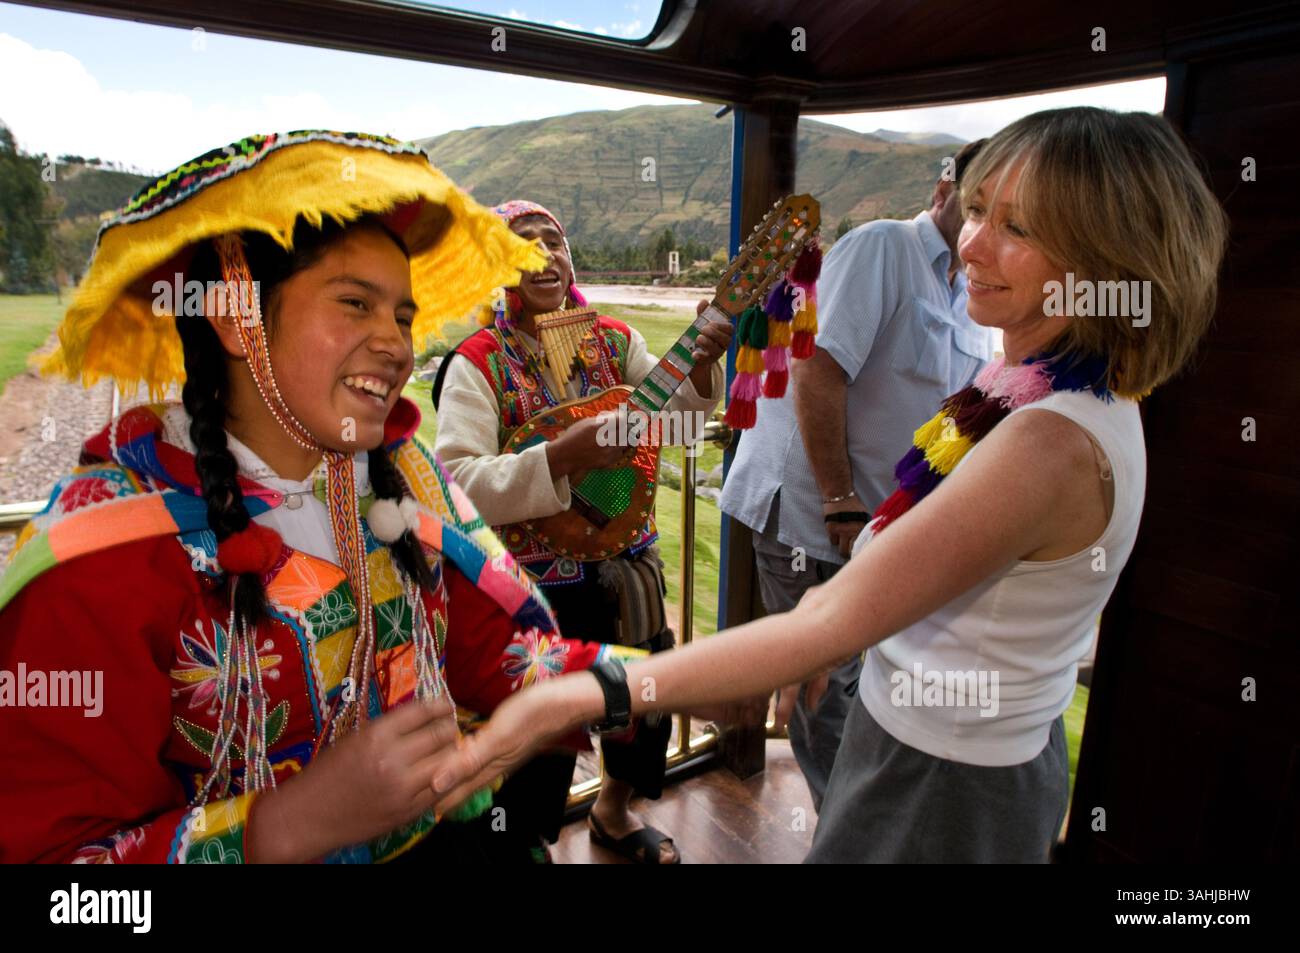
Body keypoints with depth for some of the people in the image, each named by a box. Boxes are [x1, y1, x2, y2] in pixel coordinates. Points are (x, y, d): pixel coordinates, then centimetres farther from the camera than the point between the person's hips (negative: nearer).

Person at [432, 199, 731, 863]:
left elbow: (671, 420, -6)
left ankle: (612, 812, 53)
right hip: (536, 584, -5)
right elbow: (457, 483, -22)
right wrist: (562, 454, -32)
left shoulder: (615, 341, 2)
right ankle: (532, 843, 43)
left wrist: (700, 366, -25)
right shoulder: (478, 363, -12)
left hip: (626, 568, 5)